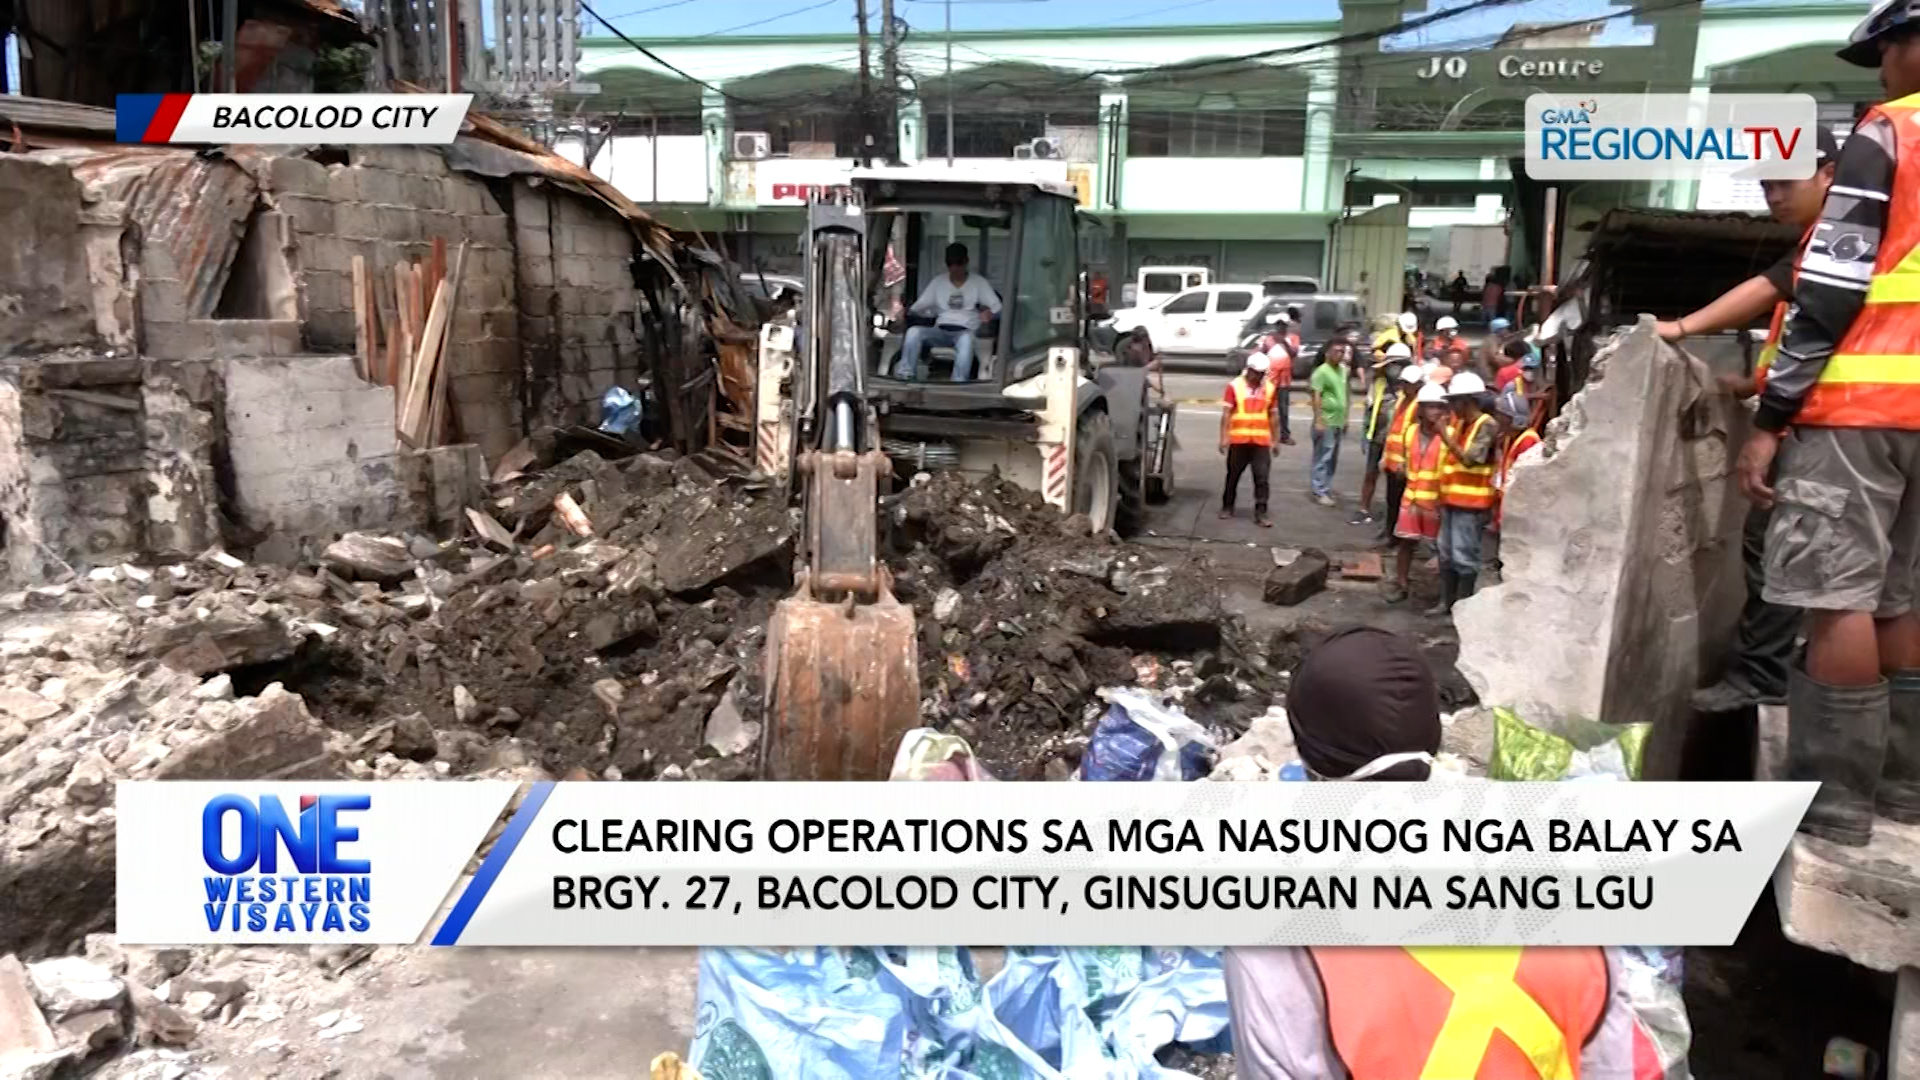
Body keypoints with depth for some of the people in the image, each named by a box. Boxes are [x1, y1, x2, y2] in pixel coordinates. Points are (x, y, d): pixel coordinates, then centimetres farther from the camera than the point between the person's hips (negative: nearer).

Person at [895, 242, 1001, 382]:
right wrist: (906, 311, -9)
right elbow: (920, 305, 14)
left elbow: (997, 306, 5)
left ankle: (959, 383, -49)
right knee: (913, 331, -29)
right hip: (940, 330, 3)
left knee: (966, 339, -42)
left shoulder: (979, 282, 11)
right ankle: (907, 374, -29)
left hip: (966, 330, -3)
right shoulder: (938, 282, 18)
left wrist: (989, 312, -19)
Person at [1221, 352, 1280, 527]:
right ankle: (1227, 507, 26)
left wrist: (1275, 441, 11)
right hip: (1238, 440, -2)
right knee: (1233, 476, 11)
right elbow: (1226, 413, -4)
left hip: (1261, 441, 2)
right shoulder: (1235, 386, -3)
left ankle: (1260, 514, 0)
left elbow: (1272, 416, 12)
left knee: (1262, 479, -3)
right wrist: (1223, 437, -10)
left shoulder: (1270, 389, 7)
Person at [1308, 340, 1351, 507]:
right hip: (1326, 422, -8)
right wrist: (1318, 421, -20)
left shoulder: (1343, 370, 13)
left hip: (1338, 421, 8)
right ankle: (1320, 492, -2)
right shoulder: (1321, 372, -12)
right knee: (1323, 458, -6)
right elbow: (1316, 397, -15)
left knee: (1333, 459, 12)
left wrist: (1345, 418, 21)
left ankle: (1327, 488, 21)